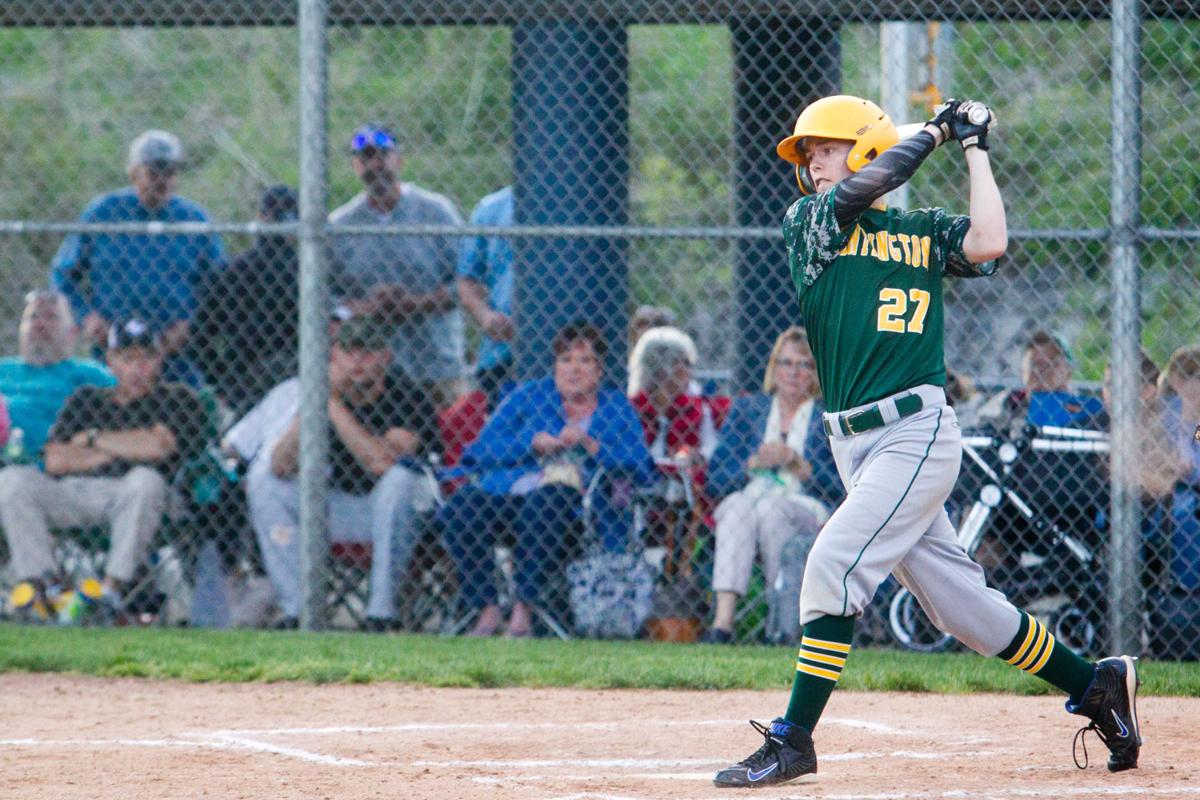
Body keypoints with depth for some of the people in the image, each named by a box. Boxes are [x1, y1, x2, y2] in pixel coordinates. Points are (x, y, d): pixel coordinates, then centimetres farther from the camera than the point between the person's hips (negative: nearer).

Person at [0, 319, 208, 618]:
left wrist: (93, 439, 7)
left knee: (145, 480, -38)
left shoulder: (176, 398, 16)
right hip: (72, 496, 3)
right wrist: (120, 450, 2)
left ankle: (114, 583, -38)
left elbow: (156, 446, -6)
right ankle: (41, 579, -28)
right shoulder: (86, 399, 25)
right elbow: (55, 460, 9)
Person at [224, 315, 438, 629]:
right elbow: (280, 467, -15)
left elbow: (382, 463, -34)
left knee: (399, 477, -35)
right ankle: (295, 609, -13)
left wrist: (334, 404, -30)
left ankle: (381, 612, -27)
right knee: (262, 476, -12)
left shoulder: (406, 397, -18)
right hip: (334, 507, 4)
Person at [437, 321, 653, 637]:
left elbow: (641, 469, 4)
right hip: (508, 492, 2)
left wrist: (591, 445, -7)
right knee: (462, 506, -30)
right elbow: (482, 449, 9)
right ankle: (487, 612, -27)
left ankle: (523, 612, -36)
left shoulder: (617, 408, 19)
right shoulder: (528, 396, 21)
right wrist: (533, 443, -5)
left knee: (544, 503, -39)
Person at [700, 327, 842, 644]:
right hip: (748, 501, 2)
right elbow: (715, 480, 8)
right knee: (739, 505, -34)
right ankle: (723, 620, -46)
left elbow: (838, 487, -2)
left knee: (769, 508, -35)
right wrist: (755, 462, -10)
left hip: (808, 509, -2)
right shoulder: (746, 409, 17)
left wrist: (794, 461, -15)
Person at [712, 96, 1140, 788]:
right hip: (855, 442, 5)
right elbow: (859, 189, -8)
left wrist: (974, 149, -3)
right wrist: (936, 132, 2)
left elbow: (988, 244, -14)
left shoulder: (926, 230, 5)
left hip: (919, 434, -5)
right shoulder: (808, 222, 11)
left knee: (834, 564, -17)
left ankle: (793, 739, -13)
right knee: (957, 600, 9)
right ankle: (1095, 685, 21)